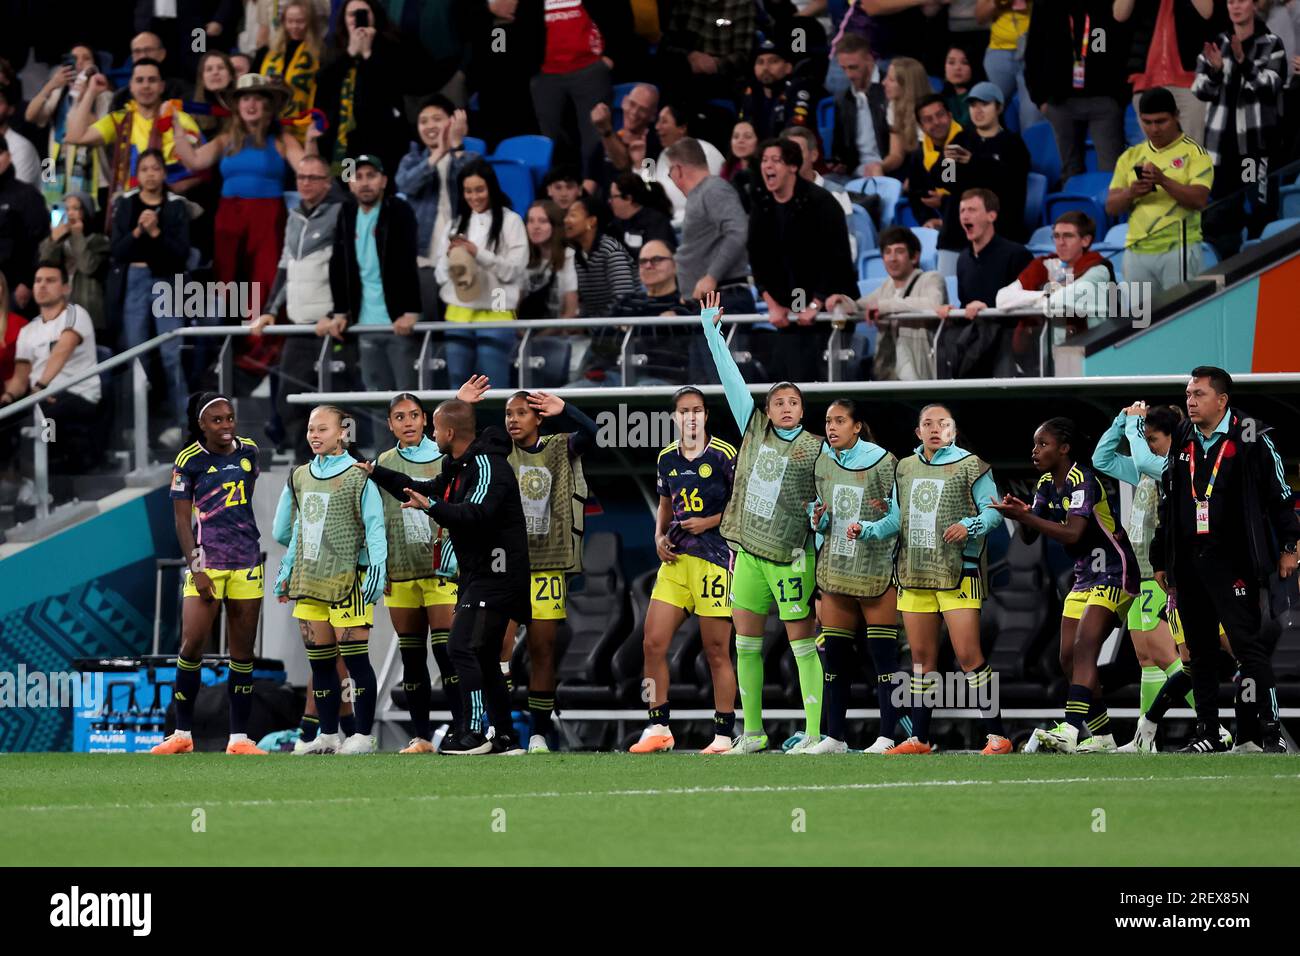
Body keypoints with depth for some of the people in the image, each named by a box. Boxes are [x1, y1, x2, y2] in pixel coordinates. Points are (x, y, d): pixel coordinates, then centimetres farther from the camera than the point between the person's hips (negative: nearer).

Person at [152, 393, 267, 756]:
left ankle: (239, 738, 5)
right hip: (207, 561, -4)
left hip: (247, 561, 4)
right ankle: (182, 733, 1)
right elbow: (182, 520, -6)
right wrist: (197, 569, -12)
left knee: (243, 651, 3)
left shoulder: (249, 451, 6)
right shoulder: (189, 461, -6)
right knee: (192, 645, -9)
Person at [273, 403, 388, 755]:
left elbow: (374, 528, -8)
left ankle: (363, 735, -1)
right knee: (319, 661, 7)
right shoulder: (300, 477, 14)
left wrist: (377, 570, -16)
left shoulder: (358, 477, -5)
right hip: (308, 581, 6)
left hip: (346, 581, -6)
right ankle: (328, 735, 13)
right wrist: (286, 571, 20)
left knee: (355, 658, -6)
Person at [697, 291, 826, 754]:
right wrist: (711, 329, 12)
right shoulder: (754, 431, 7)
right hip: (747, 551, 5)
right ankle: (752, 731, 15)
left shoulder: (816, 450, -3)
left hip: (790, 556, -5)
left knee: (802, 643, -4)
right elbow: (731, 378, 10)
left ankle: (815, 734, -5)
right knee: (745, 643, 7)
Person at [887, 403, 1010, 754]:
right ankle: (919, 738, 13)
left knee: (968, 655, -11)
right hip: (914, 573, 5)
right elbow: (897, 518, 19)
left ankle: (996, 735, -7)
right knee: (921, 657, 8)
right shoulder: (905, 468, 15)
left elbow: (993, 510, -5)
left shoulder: (970, 466, -1)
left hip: (957, 573, -5)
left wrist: (970, 525, -23)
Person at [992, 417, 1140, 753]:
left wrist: (1024, 516, -32)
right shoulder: (1047, 484, 8)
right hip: (1085, 576, 10)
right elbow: (1030, 537, 9)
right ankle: (1102, 736, 11)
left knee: (1083, 649, -24)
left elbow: (1072, 533, -30)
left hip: (1114, 574, -10)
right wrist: (1023, 515, -13)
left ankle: (1071, 729, -36)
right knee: (1069, 659, 3)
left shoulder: (1081, 480, -19)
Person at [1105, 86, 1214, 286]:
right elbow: (1111, 207, 11)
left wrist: (1163, 181, -24)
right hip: (1137, 252, 4)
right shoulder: (1130, 157, 14)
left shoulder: (1194, 153, 0)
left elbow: (1199, 200, -12)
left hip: (1178, 249, -4)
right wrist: (1130, 193, -11)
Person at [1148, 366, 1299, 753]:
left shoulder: (1250, 438, -2)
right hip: (1187, 560, 6)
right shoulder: (1181, 443, 15)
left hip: (1232, 561, -6)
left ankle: (1269, 731, -11)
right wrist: (1160, 561, 20)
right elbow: (1166, 507, 20)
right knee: (1199, 651, 7)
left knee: (1247, 644, -11)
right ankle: (1207, 734, 12)